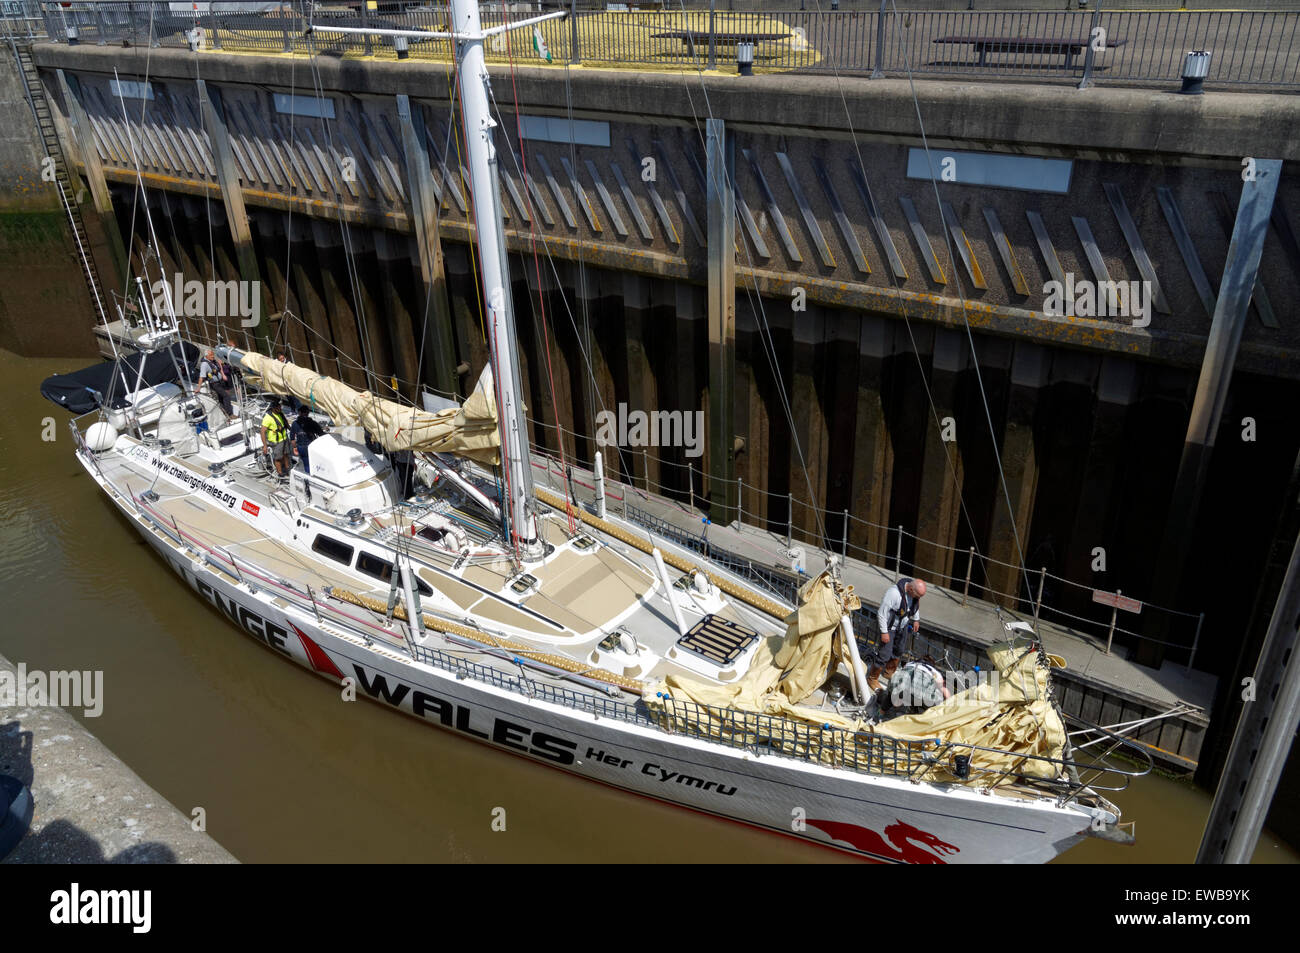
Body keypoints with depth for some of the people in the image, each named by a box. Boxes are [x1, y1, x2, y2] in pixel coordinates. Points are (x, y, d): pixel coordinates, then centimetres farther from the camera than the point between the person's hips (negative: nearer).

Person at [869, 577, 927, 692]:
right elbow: (882, 613, -29)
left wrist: (916, 620, 16)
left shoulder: (915, 591, -14)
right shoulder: (894, 593, -37)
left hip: (902, 626, 7)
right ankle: (872, 679, 14)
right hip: (889, 627, -7)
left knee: (899, 651, 23)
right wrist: (884, 632, -24)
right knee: (884, 655, -5)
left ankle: (890, 672, 46)